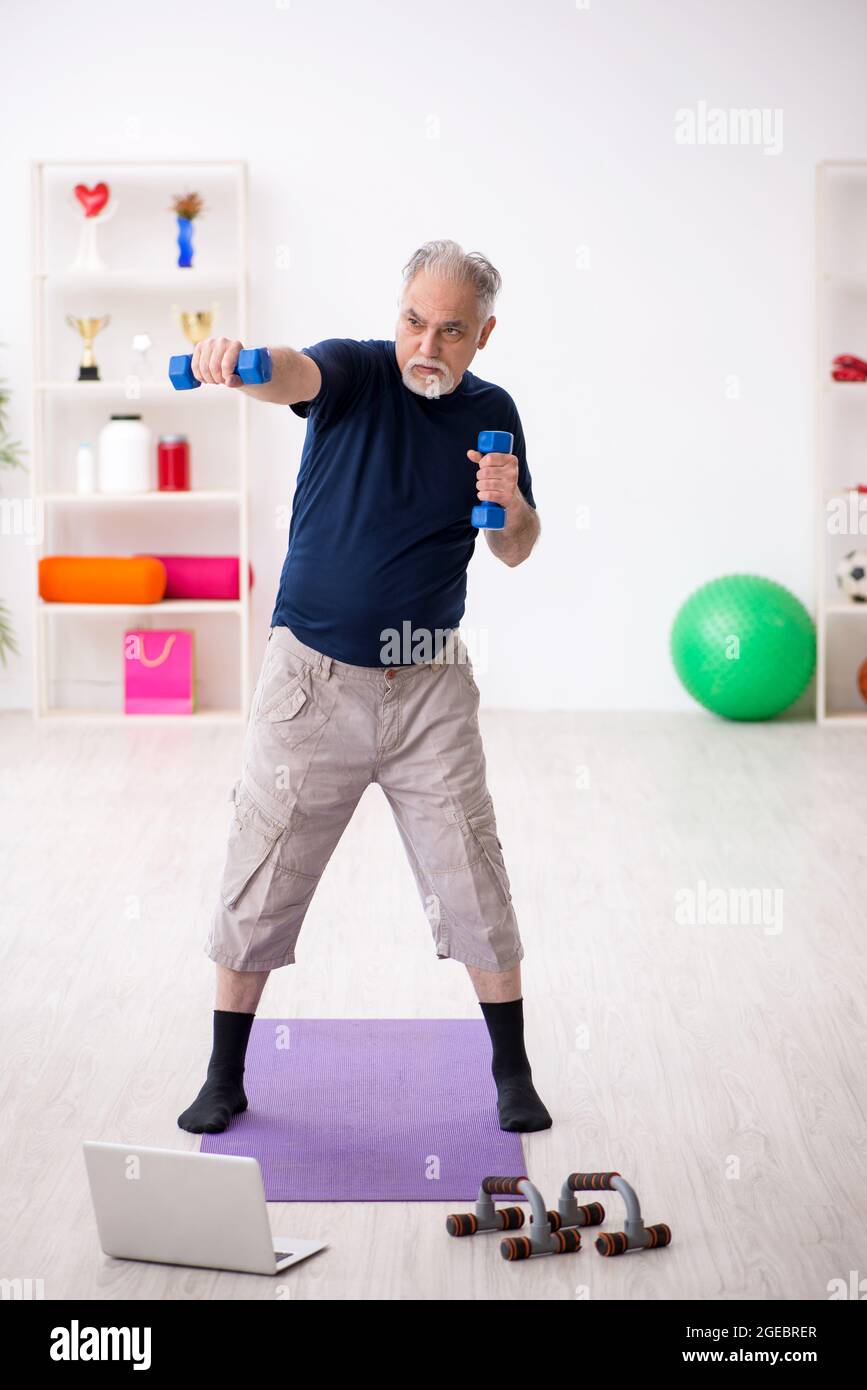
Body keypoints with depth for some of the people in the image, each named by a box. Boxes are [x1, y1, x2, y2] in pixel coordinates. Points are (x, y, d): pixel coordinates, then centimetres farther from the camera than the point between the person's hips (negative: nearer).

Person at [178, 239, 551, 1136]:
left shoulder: (492, 413, 4)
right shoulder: (357, 372, -7)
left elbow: (515, 552, 12)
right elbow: (296, 375, -32)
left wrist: (512, 506, -12)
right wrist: (235, 364, -56)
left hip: (430, 685, 2)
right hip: (311, 676, -2)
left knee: (472, 883, 5)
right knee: (260, 885, 3)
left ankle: (512, 1071, 21)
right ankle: (224, 1080, 17)